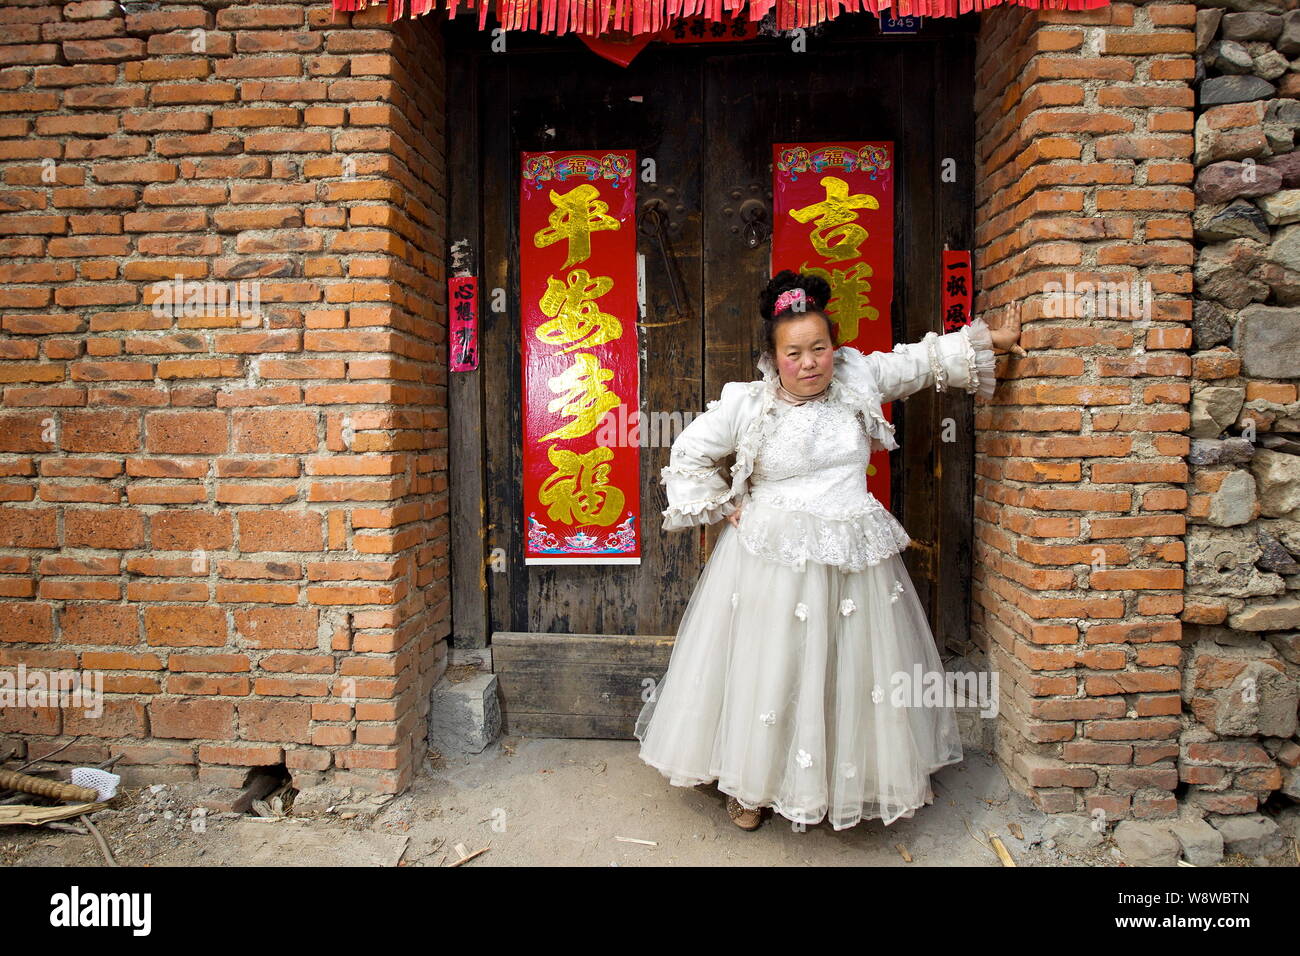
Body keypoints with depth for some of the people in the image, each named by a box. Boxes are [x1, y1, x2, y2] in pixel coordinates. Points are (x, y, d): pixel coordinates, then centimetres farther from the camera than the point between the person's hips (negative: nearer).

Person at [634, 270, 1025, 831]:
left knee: (858, 670, 12)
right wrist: (722, 508, 0)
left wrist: (990, 339, 16)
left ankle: (855, 778, 33)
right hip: (771, 557, -3)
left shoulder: (859, 380, 1)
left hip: (853, 555, 3)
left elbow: (924, 360, 16)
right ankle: (751, 784, 25)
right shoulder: (746, 404, -6)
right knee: (769, 671, 5)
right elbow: (689, 454, 4)